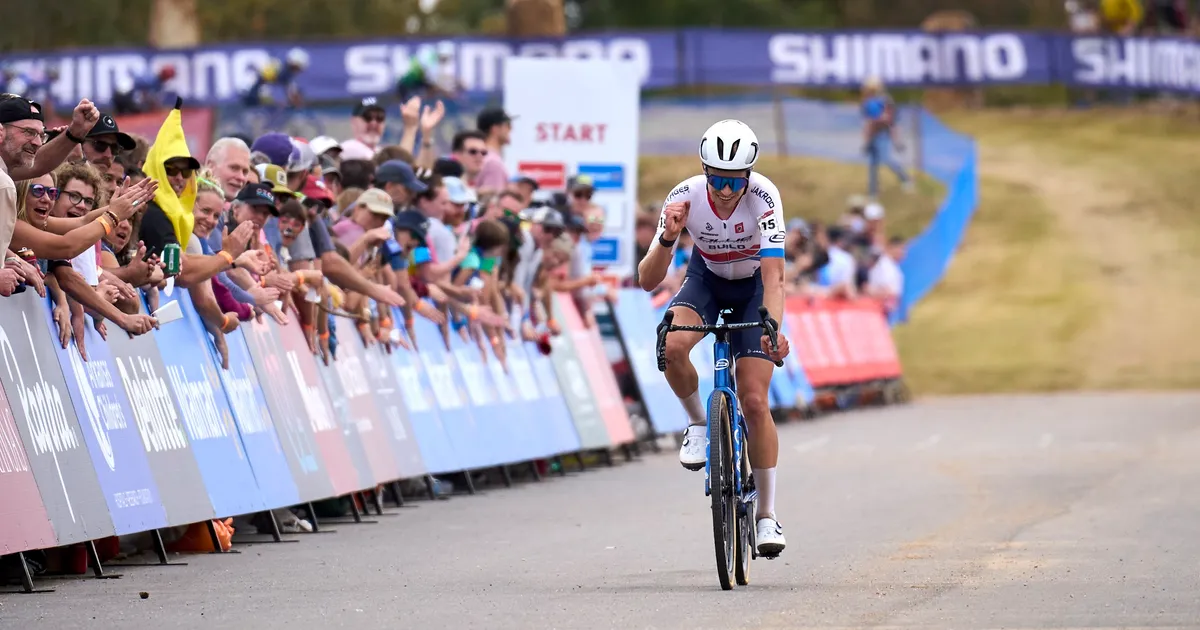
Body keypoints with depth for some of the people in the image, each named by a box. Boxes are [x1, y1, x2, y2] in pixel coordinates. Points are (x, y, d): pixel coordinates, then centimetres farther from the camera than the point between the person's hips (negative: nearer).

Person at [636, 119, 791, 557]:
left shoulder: (763, 196, -32)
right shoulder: (685, 197, -28)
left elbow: (773, 276, -38)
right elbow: (647, 281, -28)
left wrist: (773, 330, -54)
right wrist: (668, 238, -46)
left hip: (754, 287, -2)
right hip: (707, 280, 2)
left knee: (754, 401, -12)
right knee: (672, 347, -31)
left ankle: (767, 515, -1)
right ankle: (700, 424, -2)